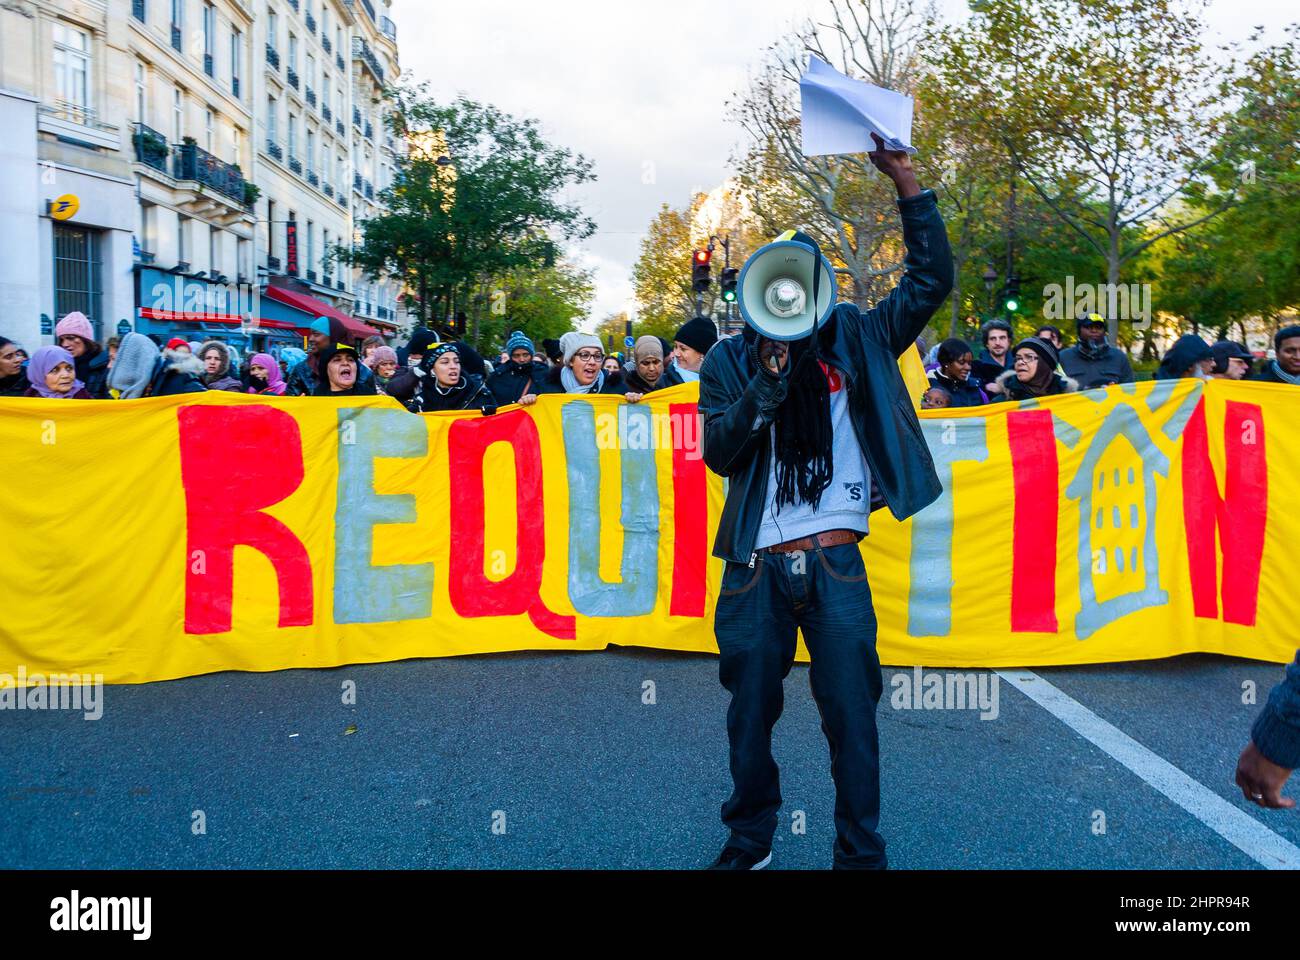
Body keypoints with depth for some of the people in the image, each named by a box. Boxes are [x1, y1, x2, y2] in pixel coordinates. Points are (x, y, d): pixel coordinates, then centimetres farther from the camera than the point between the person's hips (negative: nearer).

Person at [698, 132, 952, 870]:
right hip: (757, 566, 1)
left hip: (836, 563, 0)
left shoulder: (855, 341, 8)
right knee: (751, 712, 12)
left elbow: (932, 279, 3)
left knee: (852, 713, 3)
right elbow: (720, 453, -4)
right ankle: (750, 841, 32)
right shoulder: (731, 360, 6)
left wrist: (907, 182, -3)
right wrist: (768, 381, -14)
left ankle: (862, 853, 20)